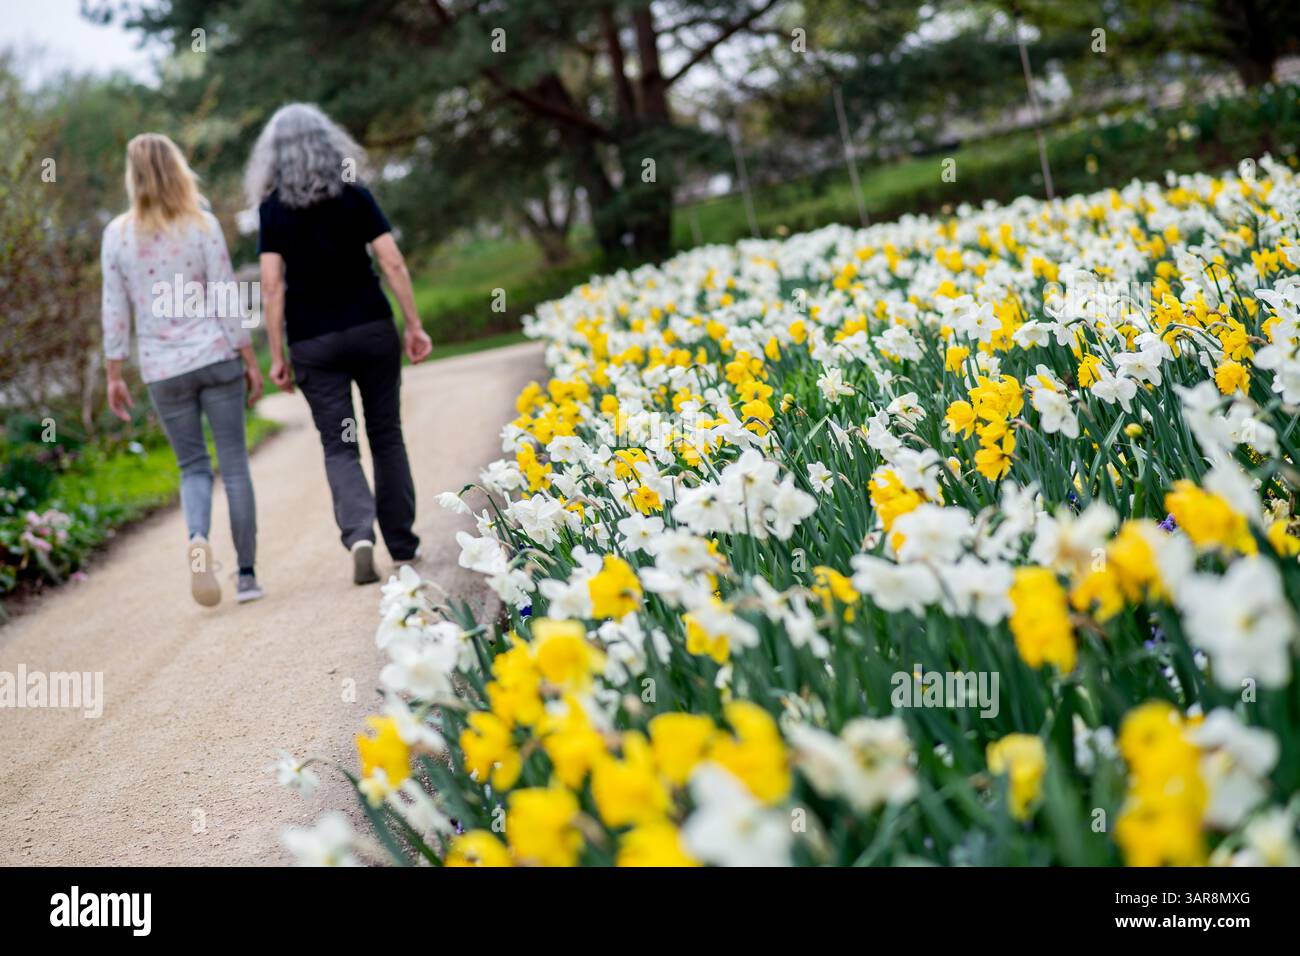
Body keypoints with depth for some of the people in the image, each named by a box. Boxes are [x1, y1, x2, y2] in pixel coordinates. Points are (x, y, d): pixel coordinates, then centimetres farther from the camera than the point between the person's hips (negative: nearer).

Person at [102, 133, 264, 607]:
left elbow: (115, 311, 1)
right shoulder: (201, 225, -5)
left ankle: (197, 538, -18)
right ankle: (246, 575, 9)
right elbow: (226, 298, -4)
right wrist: (250, 360, 3)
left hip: (162, 371, 1)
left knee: (193, 466, 12)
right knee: (234, 464, 6)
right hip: (216, 358, -1)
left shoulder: (117, 234, -1)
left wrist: (114, 376, 9)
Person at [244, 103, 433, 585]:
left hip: (313, 342, -1)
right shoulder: (355, 196, 0)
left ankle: (358, 533, -20)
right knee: (386, 437, 12)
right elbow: (393, 263, -5)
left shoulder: (272, 209, -2)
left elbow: (272, 287, -6)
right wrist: (414, 325, 1)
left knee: (339, 448, 3)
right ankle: (402, 545, 17)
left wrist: (277, 356, -2)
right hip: (372, 329, 1)